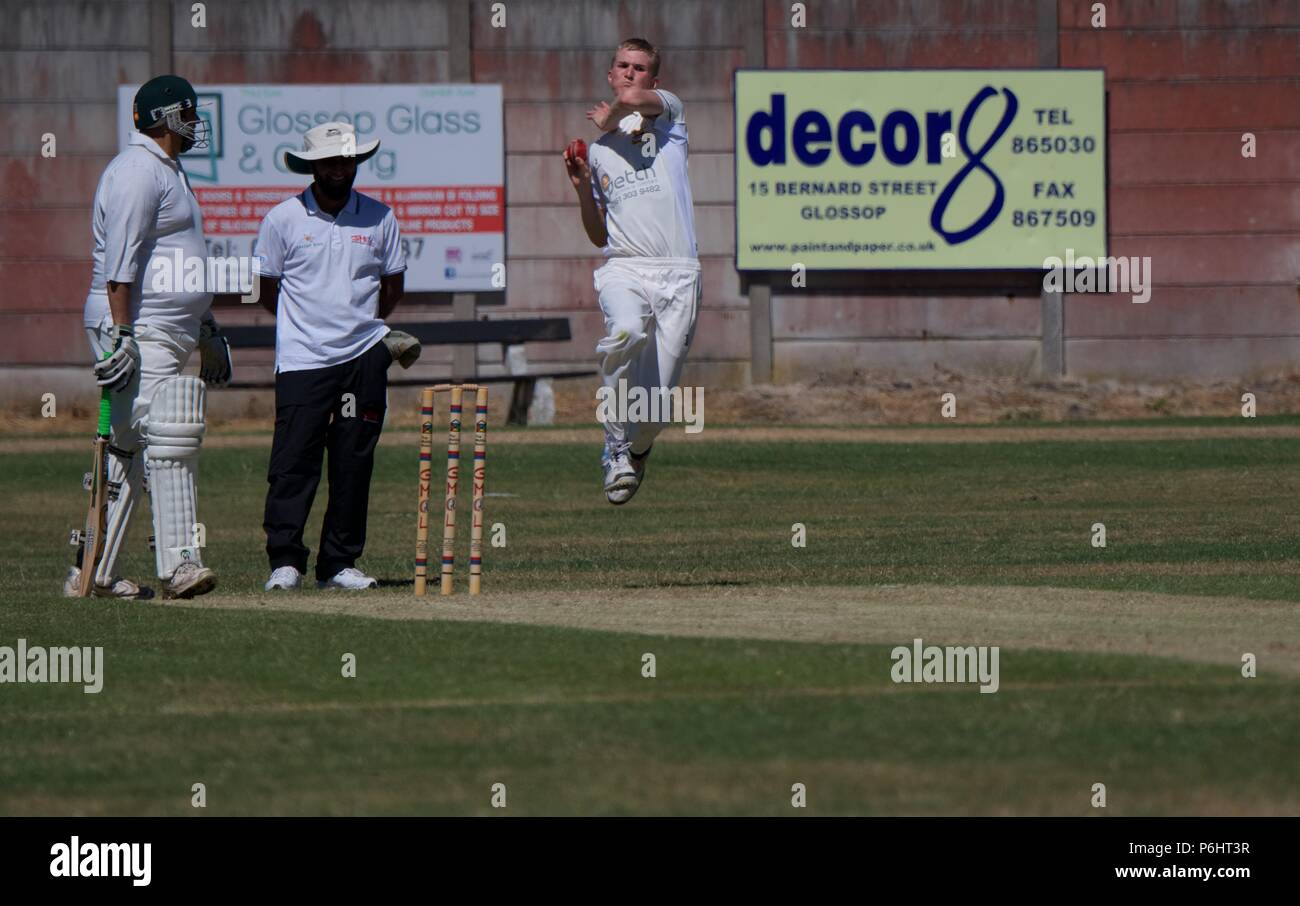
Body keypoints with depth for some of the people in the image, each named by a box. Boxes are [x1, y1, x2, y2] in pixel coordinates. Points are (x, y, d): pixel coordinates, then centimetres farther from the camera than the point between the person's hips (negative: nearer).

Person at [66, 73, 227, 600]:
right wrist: (120, 333, -25)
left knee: (129, 448, 9)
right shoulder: (137, 172, -11)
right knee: (169, 439, -16)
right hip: (140, 333, -10)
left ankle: (93, 573, 11)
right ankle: (178, 564, -21)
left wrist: (207, 329, 30)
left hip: (169, 333, 10)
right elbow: (120, 260, -19)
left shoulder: (168, 171, 22)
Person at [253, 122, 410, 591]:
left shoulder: (380, 218, 8)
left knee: (354, 464, 2)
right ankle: (285, 561, -7)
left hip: (364, 358, 2)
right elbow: (267, 289, 8)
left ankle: (339, 564, 8)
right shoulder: (283, 219, 2)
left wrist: (360, 324, 11)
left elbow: (392, 287, 17)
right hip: (302, 358, -2)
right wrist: (310, 323, 5)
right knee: (293, 460, -10)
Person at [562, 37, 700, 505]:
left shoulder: (668, 111, 12)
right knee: (626, 331, -35)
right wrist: (582, 187, 7)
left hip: (678, 273, -1)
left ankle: (634, 451, 29)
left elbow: (635, 99, -14)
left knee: (657, 404, -4)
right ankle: (615, 446, -21)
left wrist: (611, 117, 7)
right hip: (623, 268, 1)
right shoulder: (599, 151, 22)